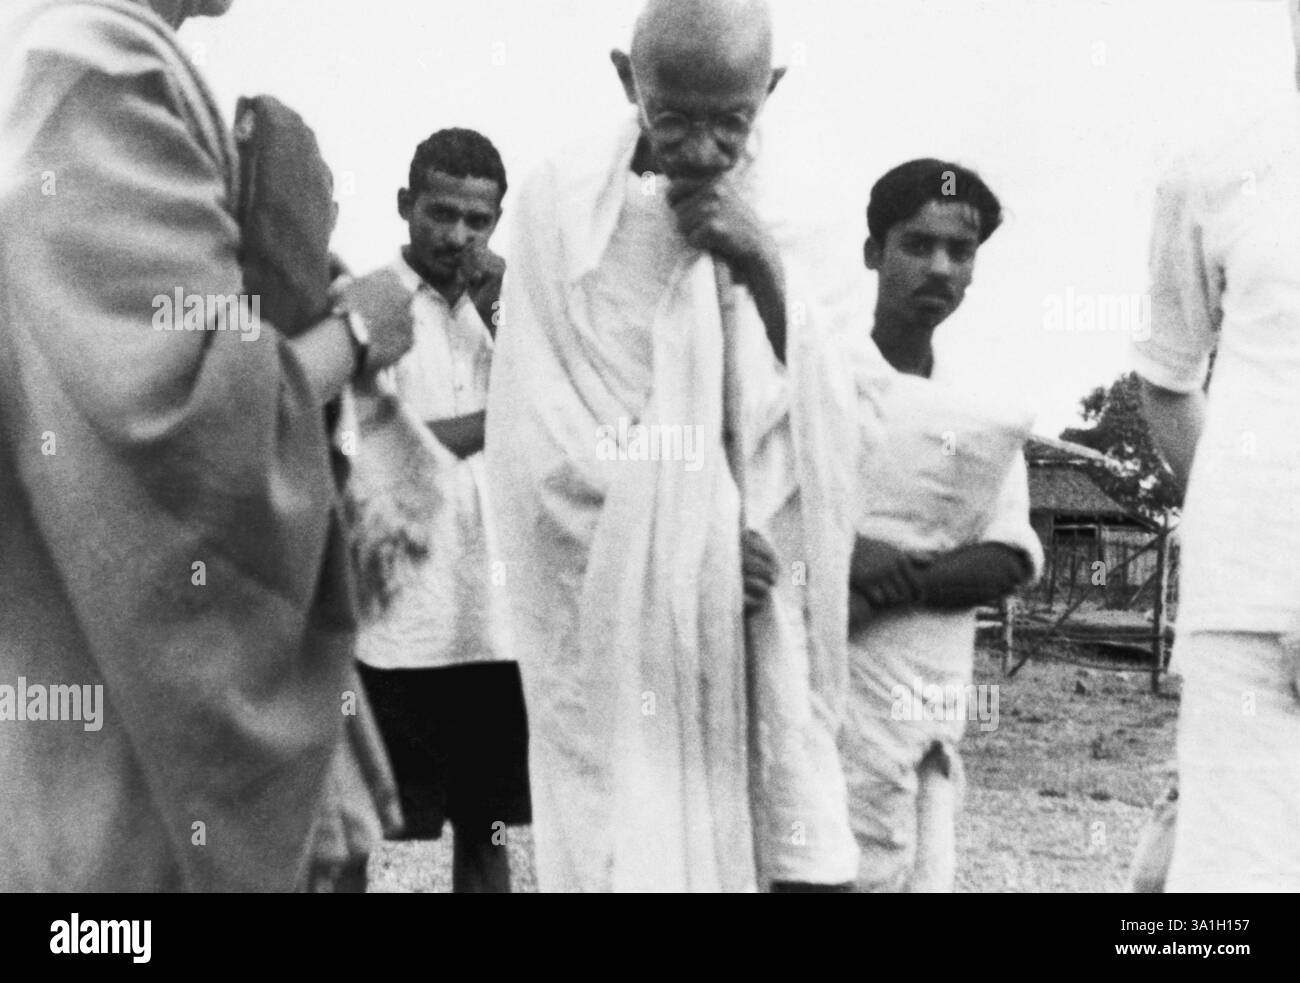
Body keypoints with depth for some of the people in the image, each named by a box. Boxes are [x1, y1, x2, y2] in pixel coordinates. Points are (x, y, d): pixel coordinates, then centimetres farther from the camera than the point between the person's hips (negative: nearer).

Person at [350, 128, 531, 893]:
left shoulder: (498, 308, 12)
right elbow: (369, 455, -11)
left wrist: (498, 318, -6)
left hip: (494, 617, 5)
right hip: (394, 621, -5)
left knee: (487, 823, 13)